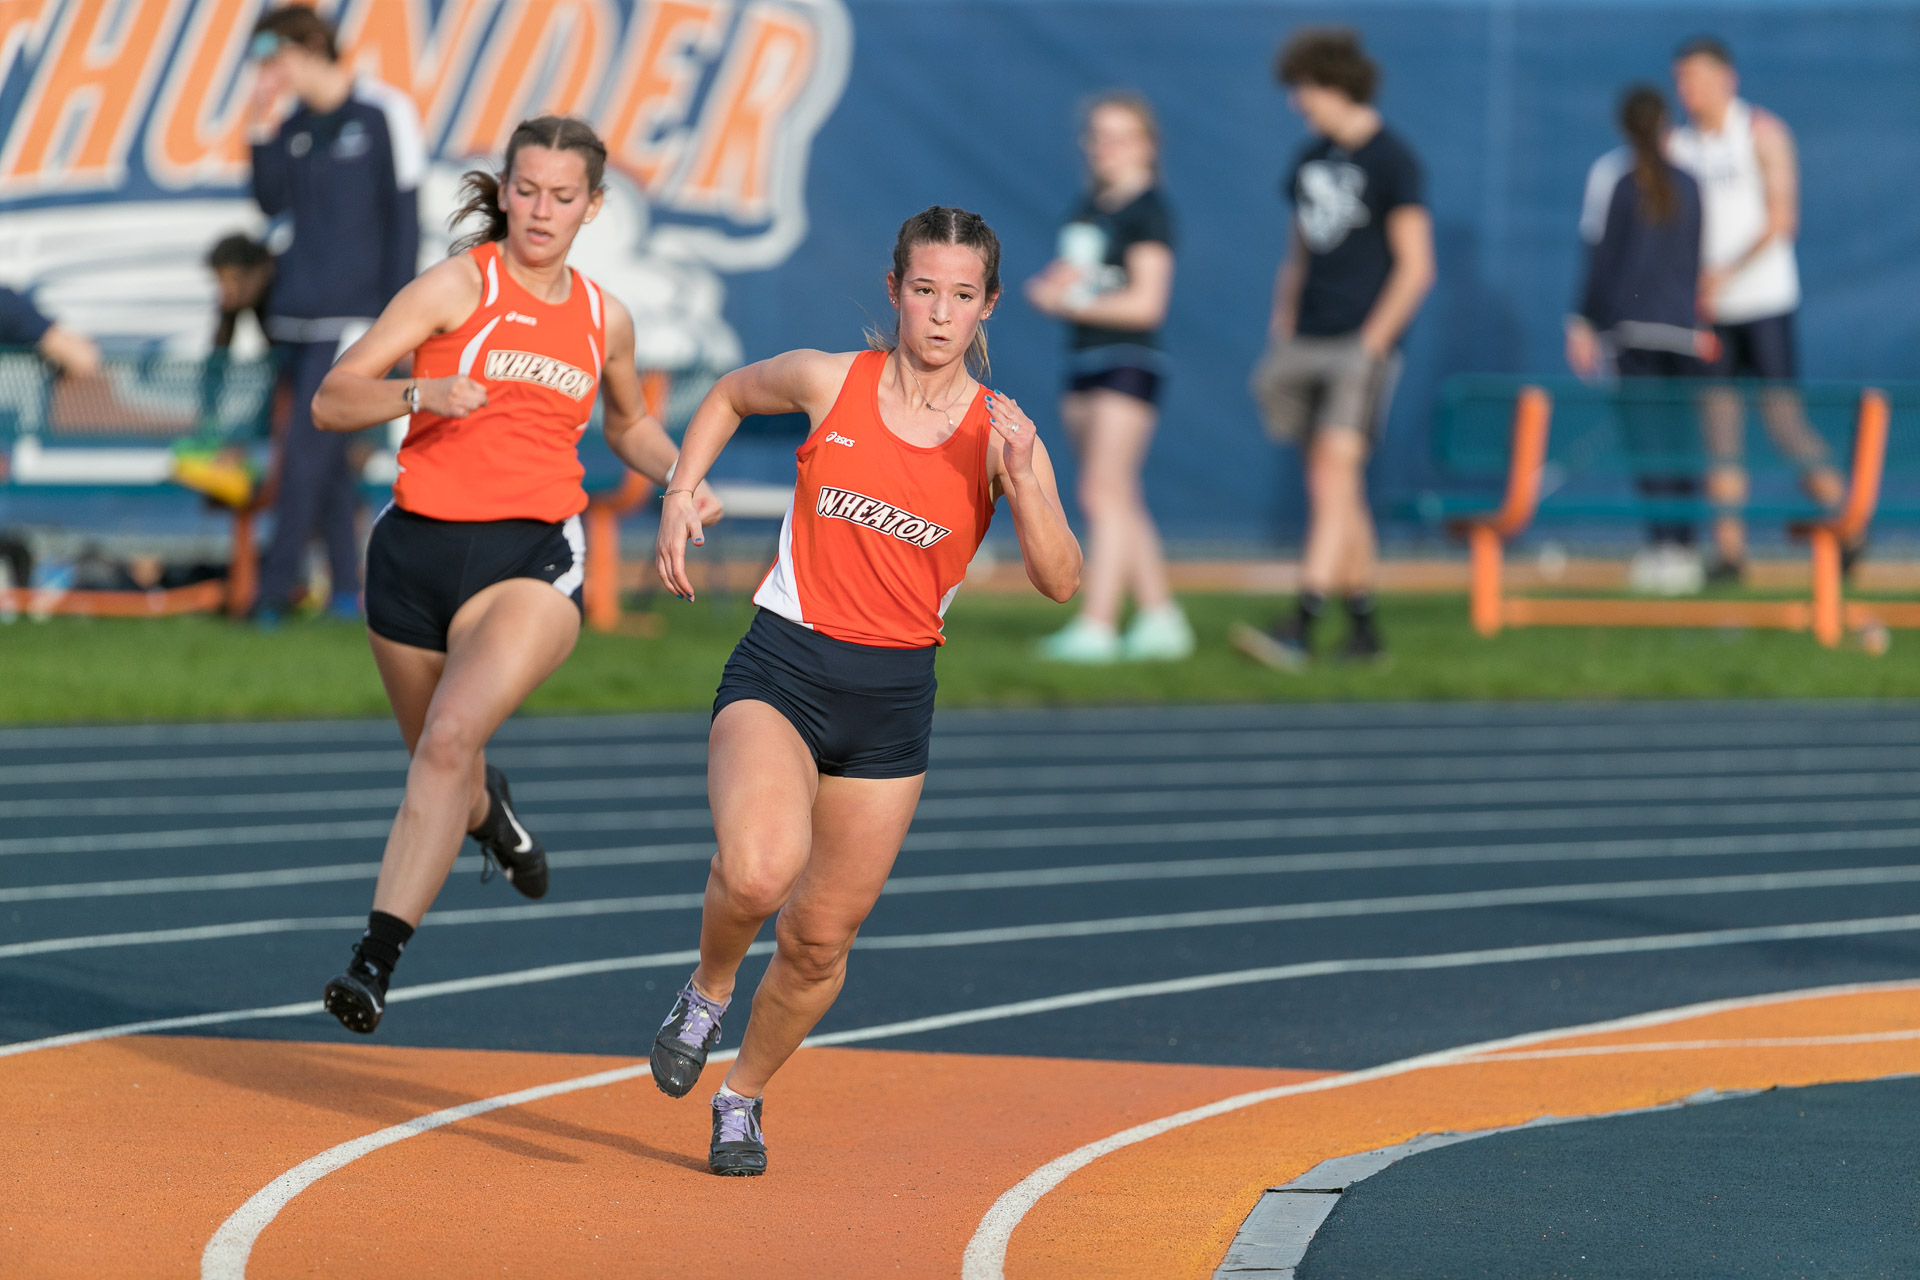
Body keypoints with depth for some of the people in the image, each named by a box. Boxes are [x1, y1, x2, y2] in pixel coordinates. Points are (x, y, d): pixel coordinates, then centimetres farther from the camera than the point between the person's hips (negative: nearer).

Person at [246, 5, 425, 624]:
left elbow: (403, 217, -6)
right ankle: (346, 589, 13)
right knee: (326, 454, 8)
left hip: (352, 313, -7)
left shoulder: (380, 114, -6)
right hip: (299, 311, 7)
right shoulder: (295, 124, 12)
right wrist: (261, 131, -2)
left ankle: (274, 590, -11)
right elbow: (271, 201, 9)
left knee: (306, 448, -11)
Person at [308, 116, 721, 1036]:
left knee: (450, 737, -25)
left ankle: (377, 957, -28)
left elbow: (628, 425, 30)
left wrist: (681, 476, 11)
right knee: (440, 765, 17)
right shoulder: (460, 285, -3)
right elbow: (331, 402, -8)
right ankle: (486, 812, 56)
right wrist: (423, 392, -25)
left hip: (534, 555, 0)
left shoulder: (604, 320, 9)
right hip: (419, 549, 0)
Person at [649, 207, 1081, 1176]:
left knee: (821, 937, 8)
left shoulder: (1002, 432, -4)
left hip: (894, 697, 2)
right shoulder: (829, 382, -4)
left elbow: (1060, 583, -12)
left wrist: (1024, 484, -27)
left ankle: (743, 1094, 35)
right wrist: (681, 495, 4)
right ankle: (708, 992, 3)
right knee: (759, 869, -29)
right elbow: (730, 396, 17)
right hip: (781, 671, -2)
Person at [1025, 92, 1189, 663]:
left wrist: (1071, 301, -11)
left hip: (1129, 362, -8)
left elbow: (1146, 303, -16)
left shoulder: (1148, 211, -8)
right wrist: (1049, 284, -6)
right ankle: (1160, 618, 16)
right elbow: (1046, 285, 18)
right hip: (1083, 360, 8)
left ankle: (1096, 626, -17)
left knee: (1104, 492, -14)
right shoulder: (1086, 209, 17)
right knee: (1121, 501, 10)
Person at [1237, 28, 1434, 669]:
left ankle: (1300, 629, -25)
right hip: (1308, 344, 7)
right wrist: (1280, 337, 12)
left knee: (1334, 478, -16)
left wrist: (1369, 346, -14)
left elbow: (1416, 268, -10)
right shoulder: (1310, 160, 15)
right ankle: (1363, 628, 15)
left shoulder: (1392, 160, -6)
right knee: (1338, 493, 8)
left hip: (1363, 341, -7)